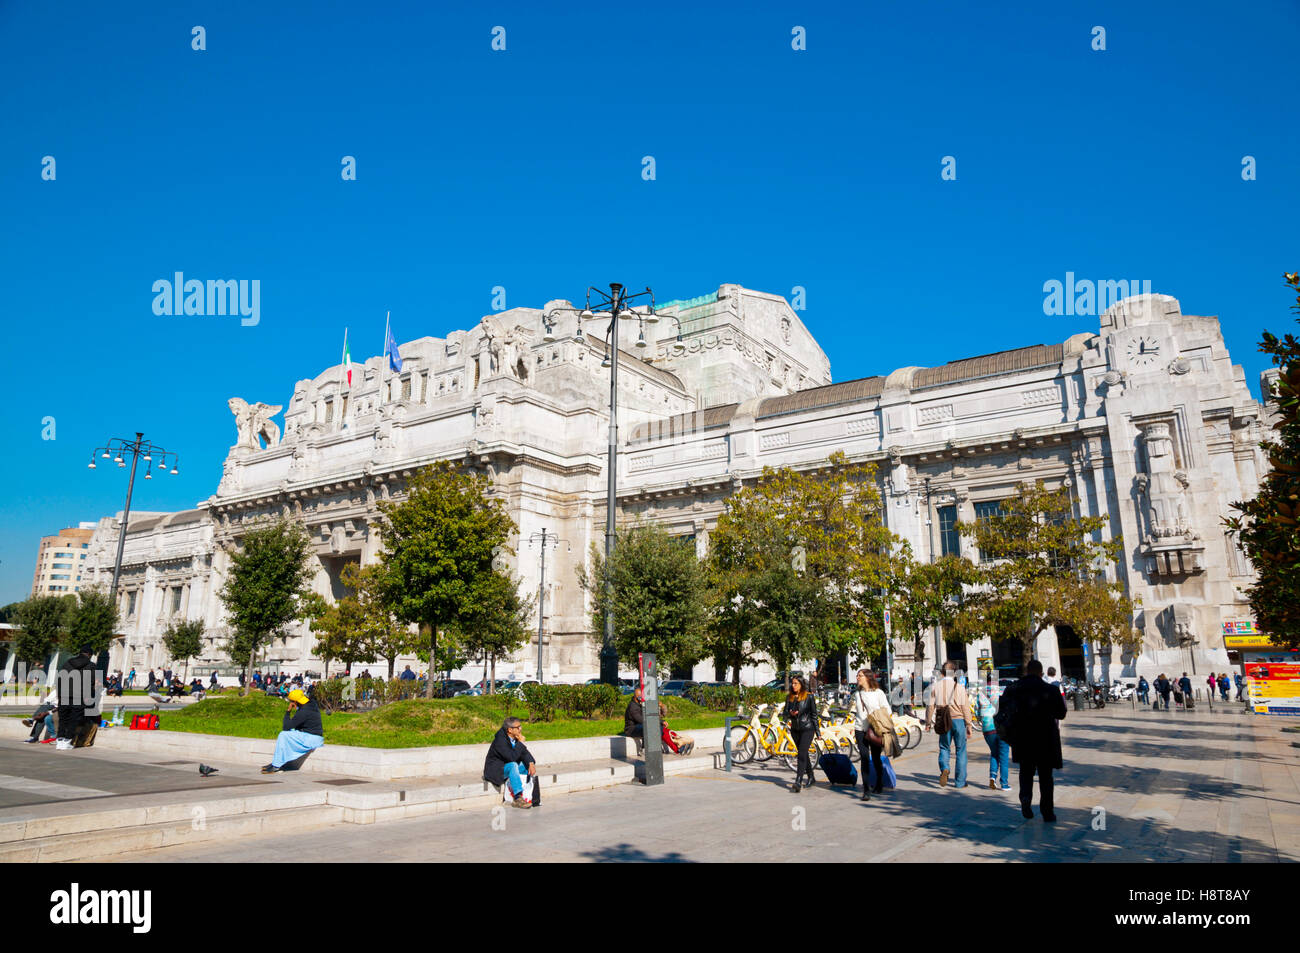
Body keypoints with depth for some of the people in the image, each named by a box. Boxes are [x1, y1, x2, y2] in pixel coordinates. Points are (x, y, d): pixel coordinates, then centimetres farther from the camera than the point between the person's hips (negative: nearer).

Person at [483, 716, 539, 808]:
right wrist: (521, 743, -26)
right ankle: (518, 798, -36)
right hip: (495, 770, -9)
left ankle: (535, 797, -2)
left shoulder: (516, 738, -2)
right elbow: (512, 757, -35)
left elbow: (524, 753, 1)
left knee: (531, 766, -2)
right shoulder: (500, 739, -27)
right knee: (513, 765, -35)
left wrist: (531, 763, -18)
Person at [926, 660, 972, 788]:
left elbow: (930, 706, 1)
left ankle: (944, 769, -12)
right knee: (960, 750, 8)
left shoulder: (936, 686, 0)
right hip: (958, 720, -2)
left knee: (944, 748, 15)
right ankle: (960, 781, 11)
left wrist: (928, 722, 12)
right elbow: (965, 707, -6)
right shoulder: (959, 687, -6)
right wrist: (969, 725, 1)